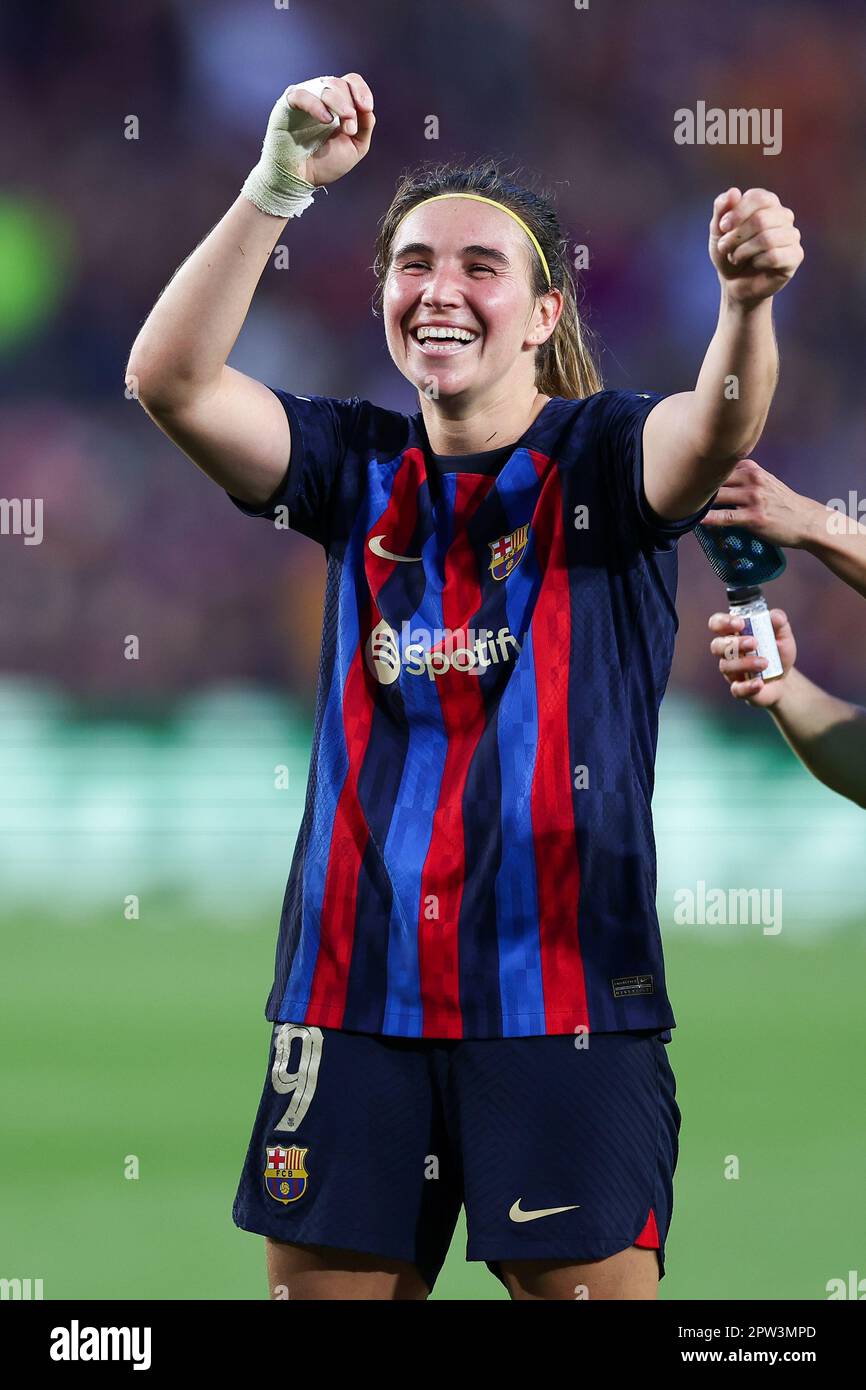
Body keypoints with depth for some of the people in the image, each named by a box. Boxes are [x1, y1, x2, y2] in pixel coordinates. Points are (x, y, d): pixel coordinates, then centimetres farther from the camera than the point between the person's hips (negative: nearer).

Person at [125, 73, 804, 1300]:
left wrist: (746, 301, -48)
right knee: (324, 1275, 9)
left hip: (564, 995, -4)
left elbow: (718, 430, -25)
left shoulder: (603, 456, -2)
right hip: (356, 990, 4)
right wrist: (278, 186, -18)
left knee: (593, 1286, -4)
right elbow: (170, 380, -6)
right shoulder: (360, 468, 7)